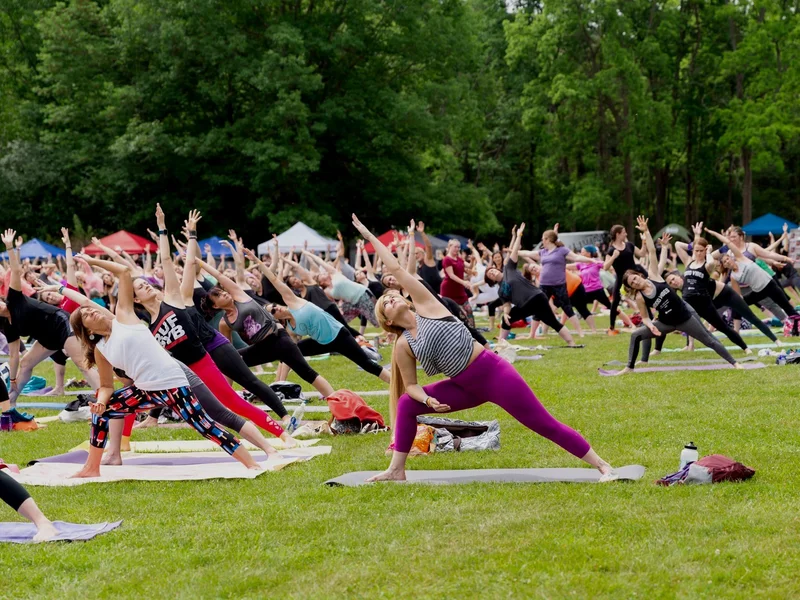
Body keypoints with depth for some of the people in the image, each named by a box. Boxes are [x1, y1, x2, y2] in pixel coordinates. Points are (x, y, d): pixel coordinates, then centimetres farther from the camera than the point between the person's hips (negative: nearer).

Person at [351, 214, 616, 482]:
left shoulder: (425, 306, -1)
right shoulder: (403, 345, 5)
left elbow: (395, 268, 1)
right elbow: (411, 385, 7)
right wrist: (428, 400, -14)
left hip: (494, 372, -4)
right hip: (468, 387, 4)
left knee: (546, 425, -6)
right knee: (406, 403, -3)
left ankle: (602, 466, -1)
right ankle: (397, 470, 6)